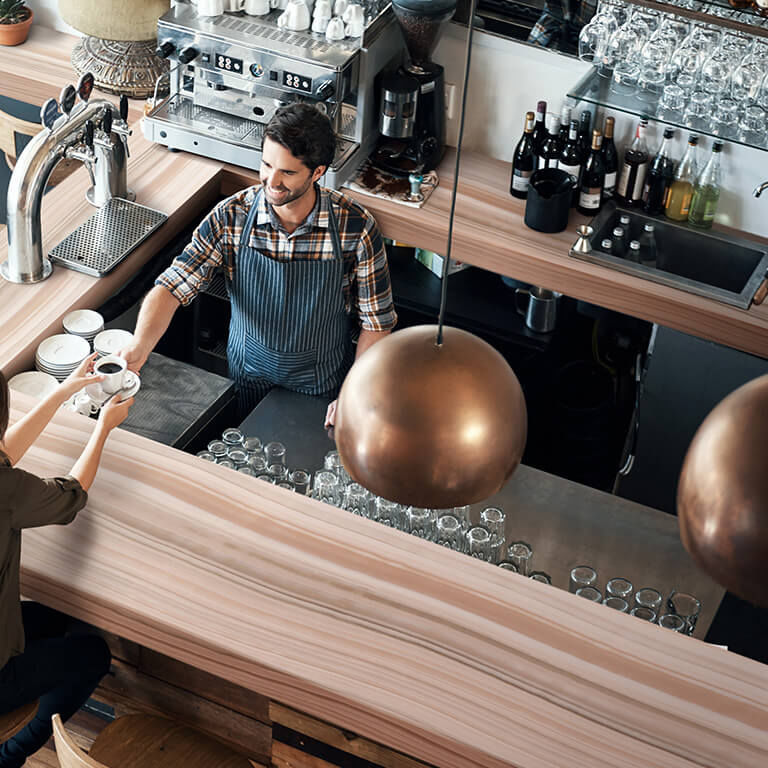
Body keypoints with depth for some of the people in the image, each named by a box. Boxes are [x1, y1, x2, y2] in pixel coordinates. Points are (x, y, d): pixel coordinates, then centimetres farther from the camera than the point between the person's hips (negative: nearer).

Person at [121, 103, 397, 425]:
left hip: (323, 384, -1)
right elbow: (172, 287, -24)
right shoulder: (230, 217, -20)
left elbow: (376, 322, -13)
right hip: (249, 376, 1)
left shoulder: (356, 227, -23)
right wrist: (138, 349, -42)